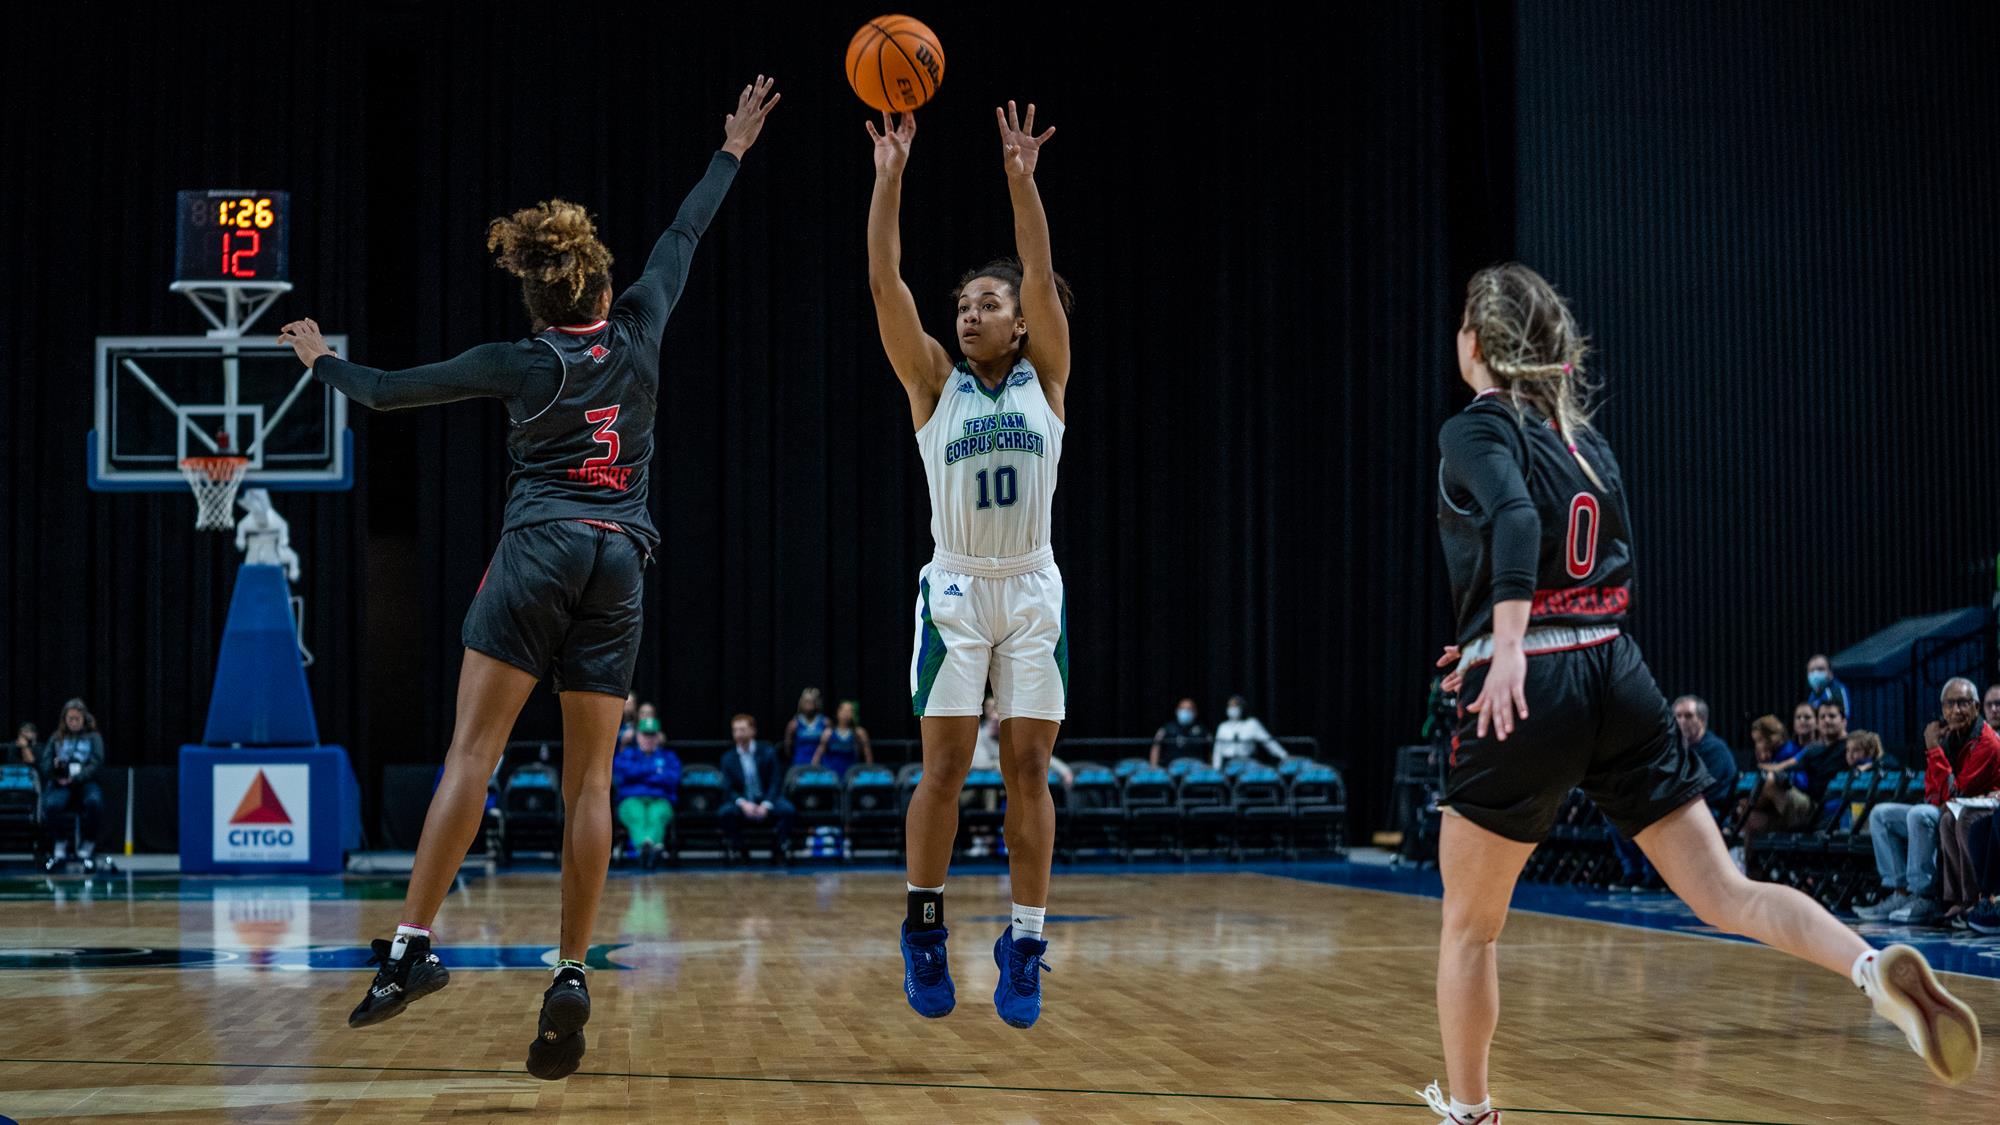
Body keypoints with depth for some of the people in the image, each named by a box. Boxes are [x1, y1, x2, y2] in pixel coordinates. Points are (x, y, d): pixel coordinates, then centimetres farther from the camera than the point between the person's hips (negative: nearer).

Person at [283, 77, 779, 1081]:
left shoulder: (520, 365, 1)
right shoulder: (637, 331, 8)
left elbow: (388, 391, 8)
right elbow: (682, 235, 24)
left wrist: (324, 363, 27)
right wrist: (732, 153, 36)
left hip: (541, 547, -3)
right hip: (621, 561, 3)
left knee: (471, 752, -7)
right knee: (589, 782, 1)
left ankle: (412, 946, -18)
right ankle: (571, 978, -6)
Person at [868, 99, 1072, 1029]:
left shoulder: (1045, 379, 6)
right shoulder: (933, 382, 5)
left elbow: (1041, 277, -7)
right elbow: (885, 282, -6)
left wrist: (1021, 179, -17)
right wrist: (889, 175, -14)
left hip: (1032, 590, 1)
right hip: (955, 587, -1)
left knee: (1028, 770, 0)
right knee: (944, 767, -4)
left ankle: (1024, 942, 5)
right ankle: (923, 927, 11)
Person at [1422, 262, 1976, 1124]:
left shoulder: (1477, 431, -3)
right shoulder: (1584, 439, 17)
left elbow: (1515, 520, -24)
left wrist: (1509, 650, -36)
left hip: (1527, 694, -5)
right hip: (1616, 677, 6)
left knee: (1468, 926, 13)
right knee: (1725, 894, -1)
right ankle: (1881, 970, -25)